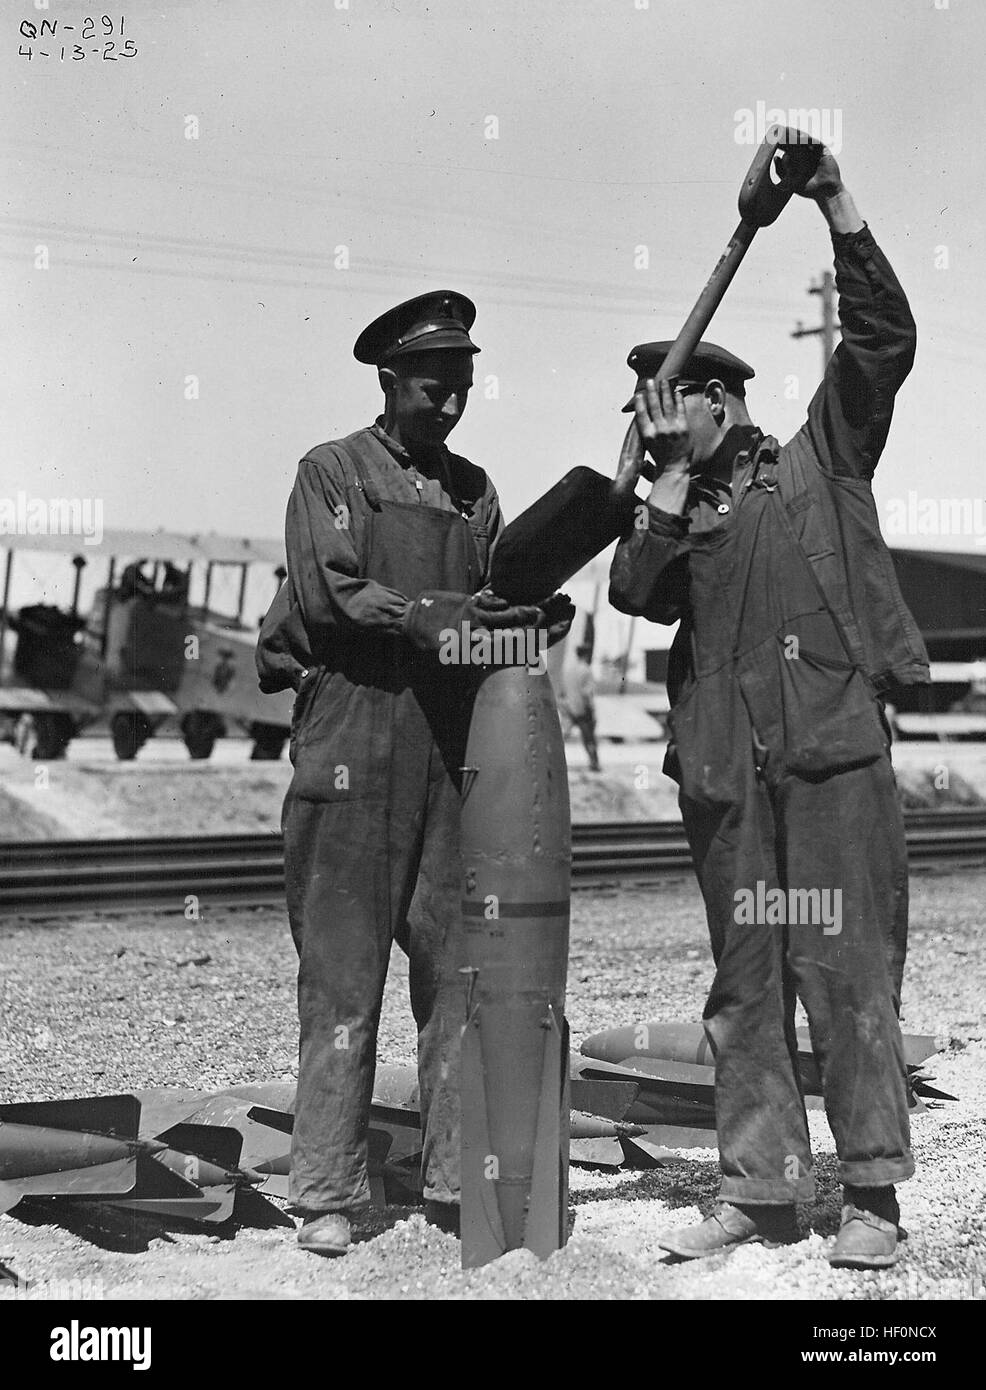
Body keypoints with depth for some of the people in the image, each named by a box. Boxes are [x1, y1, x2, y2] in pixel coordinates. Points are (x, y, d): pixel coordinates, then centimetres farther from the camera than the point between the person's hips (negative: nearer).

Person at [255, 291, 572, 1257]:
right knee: (342, 973, -3)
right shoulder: (332, 473, 3)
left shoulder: (473, 490, 19)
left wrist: (536, 617, -8)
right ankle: (326, 1194, 4)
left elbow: (492, 601, 14)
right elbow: (325, 596, -9)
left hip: (453, 742, 5)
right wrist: (424, 613, -21)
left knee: (463, 966, 4)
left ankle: (455, 1179, 12)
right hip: (353, 738, -5)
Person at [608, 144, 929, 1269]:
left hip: (835, 749, -4)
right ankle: (757, 1187, 14)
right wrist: (670, 478, -6)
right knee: (744, 983, 7)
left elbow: (881, 337, 1)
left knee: (849, 972, -4)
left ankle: (871, 1191, 4)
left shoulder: (818, 462, 12)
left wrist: (835, 206, -6)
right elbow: (635, 594, -1)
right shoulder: (671, 516, 18)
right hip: (726, 766, 4)